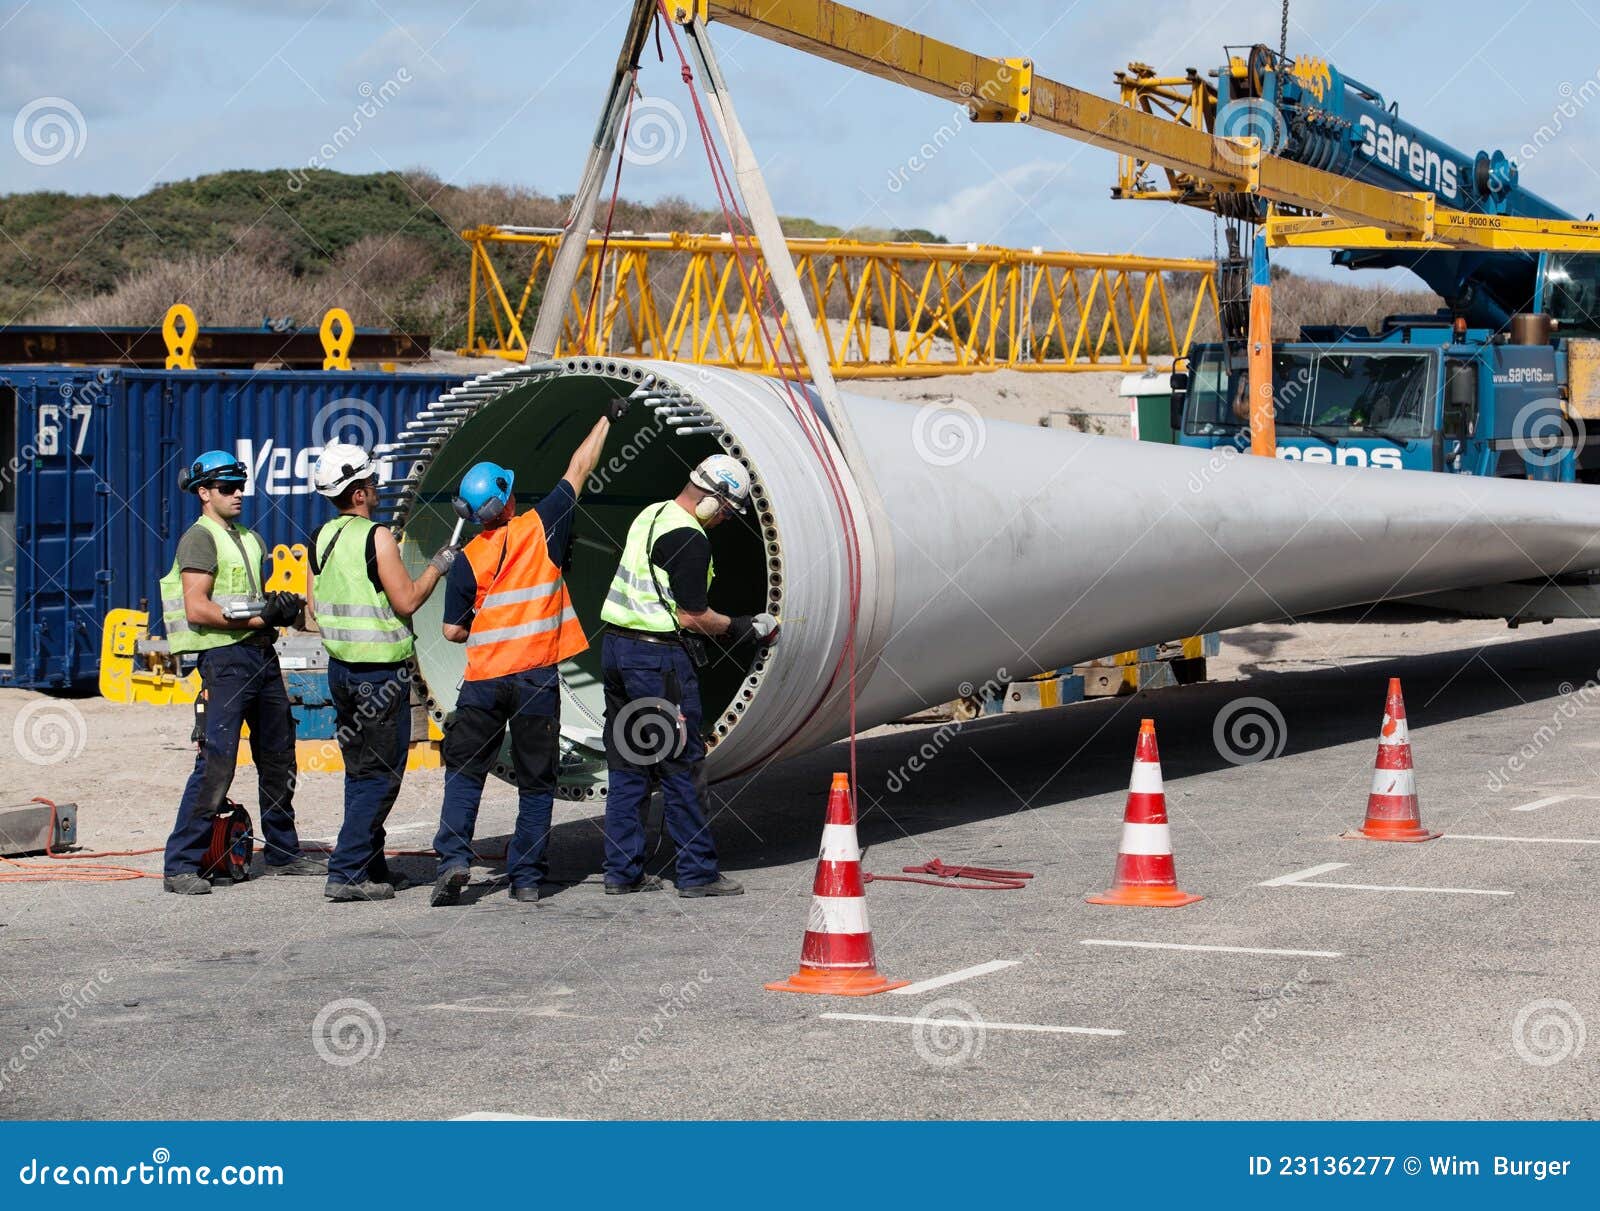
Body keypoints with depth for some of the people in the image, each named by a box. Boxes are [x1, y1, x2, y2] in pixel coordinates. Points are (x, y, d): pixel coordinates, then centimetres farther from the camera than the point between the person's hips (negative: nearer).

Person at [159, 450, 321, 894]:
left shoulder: (247, 537, 20)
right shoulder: (200, 538, -8)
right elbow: (196, 609, -17)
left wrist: (284, 606, 7)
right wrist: (259, 617, -19)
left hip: (262, 655, 9)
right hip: (225, 659, -9)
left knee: (279, 758, 15)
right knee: (216, 765, -13)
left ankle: (283, 853, 28)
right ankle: (180, 866, -11)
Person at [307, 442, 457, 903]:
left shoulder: (321, 537, 7)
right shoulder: (376, 537, -16)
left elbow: (314, 606, 12)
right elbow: (406, 602, -15)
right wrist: (437, 567, -3)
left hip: (340, 669, 8)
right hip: (381, 672, -8)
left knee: (359, 772, 16)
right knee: (381, 775, -3)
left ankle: (371, 868, 20)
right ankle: (346, 873, -7)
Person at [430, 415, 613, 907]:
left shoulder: (469, 559, 0)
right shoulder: (541, 528, -2)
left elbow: (453, 630, 3)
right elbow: (578, 471, 10)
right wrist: (603, 423, 23)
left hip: (483, 678, 1)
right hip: (537, 677, 0)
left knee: (464, 772, 10)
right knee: (535, 782, 6)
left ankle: (453, 858, -5)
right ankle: (526, 877, 5)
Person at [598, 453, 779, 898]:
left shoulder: (650, 515, 14)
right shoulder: (689, 539, -16)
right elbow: (692, 616, -16)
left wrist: (726, 627, 15)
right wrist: (740, 628, 1)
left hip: (616, 644, 9)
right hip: (659, 656, -9)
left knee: (626, 765, 12)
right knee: (682, 766, -1)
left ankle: (622, 870, 14)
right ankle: (697, 873, 3)